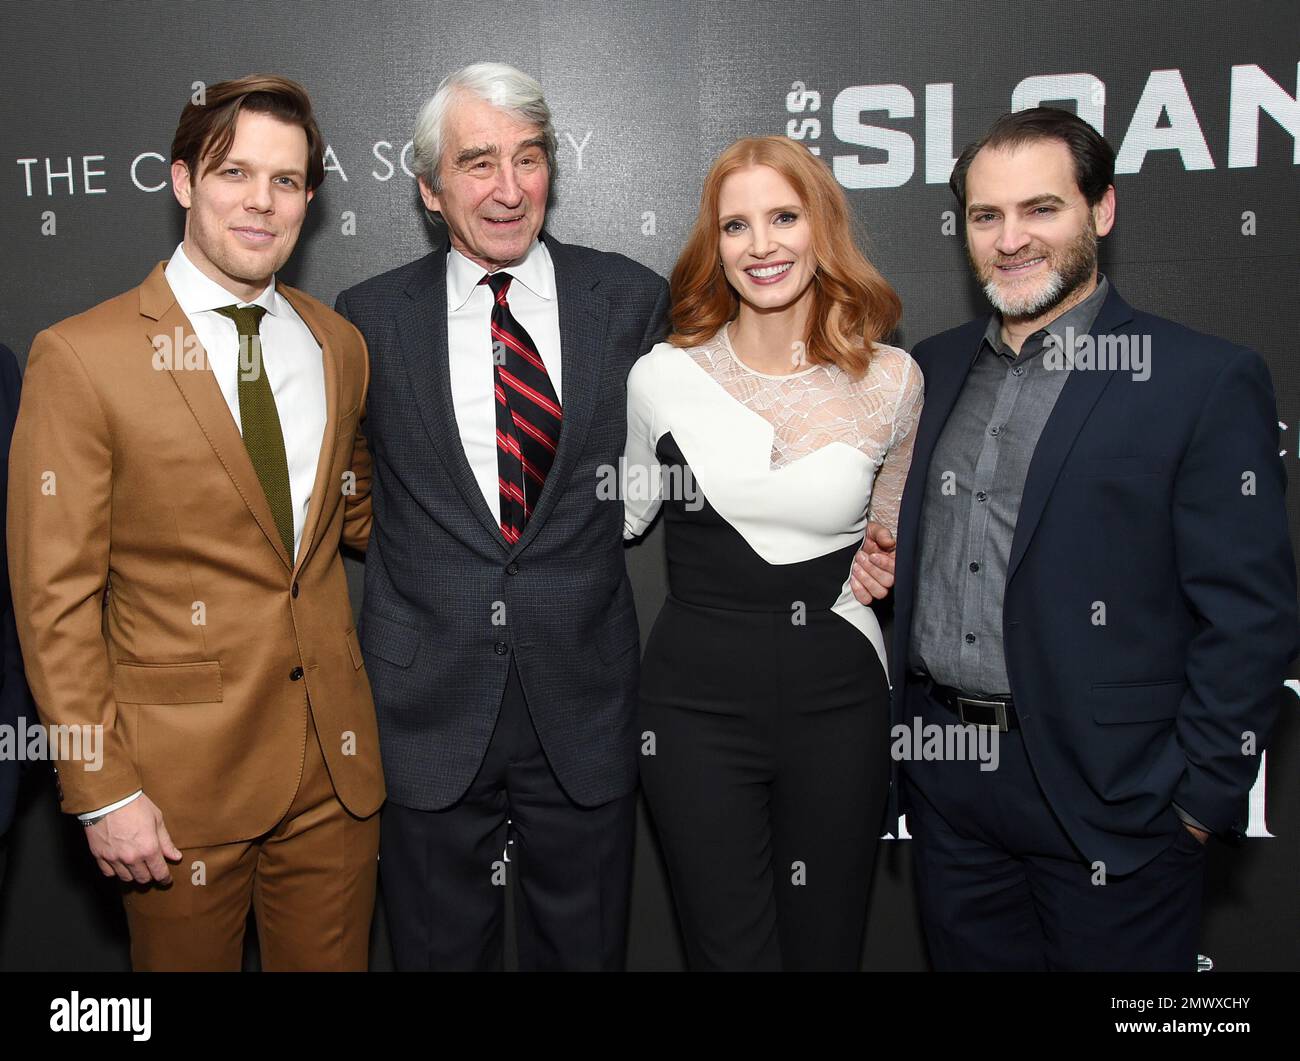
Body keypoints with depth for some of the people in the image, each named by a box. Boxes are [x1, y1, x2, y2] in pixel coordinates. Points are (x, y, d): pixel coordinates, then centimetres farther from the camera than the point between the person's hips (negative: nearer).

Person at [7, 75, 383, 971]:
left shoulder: (338, 346, 6)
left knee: (333, 959, 17)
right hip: (182, 770, -4)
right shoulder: (82, 356, -9)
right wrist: (101, 790, -11)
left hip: (336, 758, 4)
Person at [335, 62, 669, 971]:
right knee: (440, 948, 17)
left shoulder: (633, 301, 0)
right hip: (430, 700, 0)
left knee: (587, 947, 18)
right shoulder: (370, 317, 0)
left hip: (584, 699, 1)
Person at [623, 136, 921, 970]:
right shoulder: (663, 377, -3)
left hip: (837, 700, 1)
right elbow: (628, 514, 14)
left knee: (827, 947, 14)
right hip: (697, 702, -1)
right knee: (730, 950, 6)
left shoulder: (890, 381, -1)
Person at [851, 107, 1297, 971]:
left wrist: (1200, 798, -11)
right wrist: (876, 559, 1)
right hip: (947, 782, 5)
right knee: (967, 958, 17)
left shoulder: (1207, 380, -9)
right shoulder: (932, 369, 9)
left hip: (1111, 799, -5)